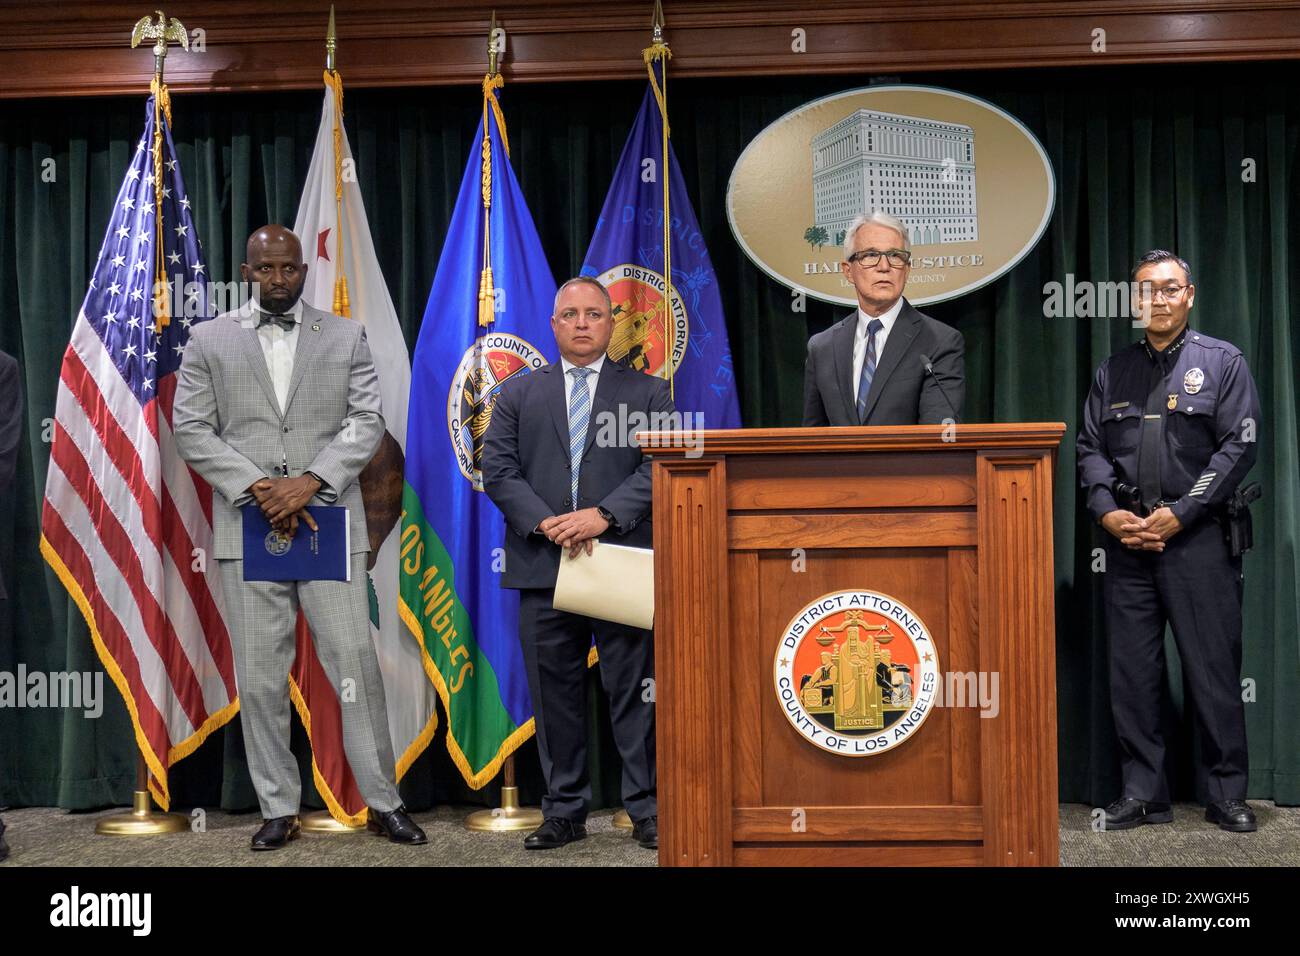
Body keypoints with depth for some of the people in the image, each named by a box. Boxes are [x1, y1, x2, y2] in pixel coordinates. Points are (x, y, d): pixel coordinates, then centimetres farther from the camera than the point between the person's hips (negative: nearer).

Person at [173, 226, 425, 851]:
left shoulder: (345, 337, 9)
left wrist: (311, 481, -12)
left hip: (330, 523, -1)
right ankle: (278, 809, 16)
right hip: (247, 529, 1)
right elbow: (192, 430, 3)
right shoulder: (208, 340, 9)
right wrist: (257, 487, -10)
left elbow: (367, 422, 2)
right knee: (260, 677, 4)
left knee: (356, 663, -2)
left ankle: (383, 802, 10)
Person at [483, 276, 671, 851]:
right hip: (543, 567, 2)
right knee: (555, 695, 7)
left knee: (633, 691, 2)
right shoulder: (518, 395, 13)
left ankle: (646, 810, 12)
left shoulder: (648, 392, 9)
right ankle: (564, 813, 18)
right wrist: (547, 523, -11)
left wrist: (604, 514, -16)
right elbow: (498, 471, 4)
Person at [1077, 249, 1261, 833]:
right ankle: (1143, 794, 13)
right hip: (1127, 541, 3)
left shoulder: (1222, 362, 5)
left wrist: (1180, 513, -11)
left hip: (1197, 538, -3)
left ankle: (1227, 795, 11)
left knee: (1213, 670, -1)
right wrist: (1107, 512, -6)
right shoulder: (1113, 372, 15)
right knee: (1132, 672, 4)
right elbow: (1090, 449, 11)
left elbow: (1238, 446, -4)